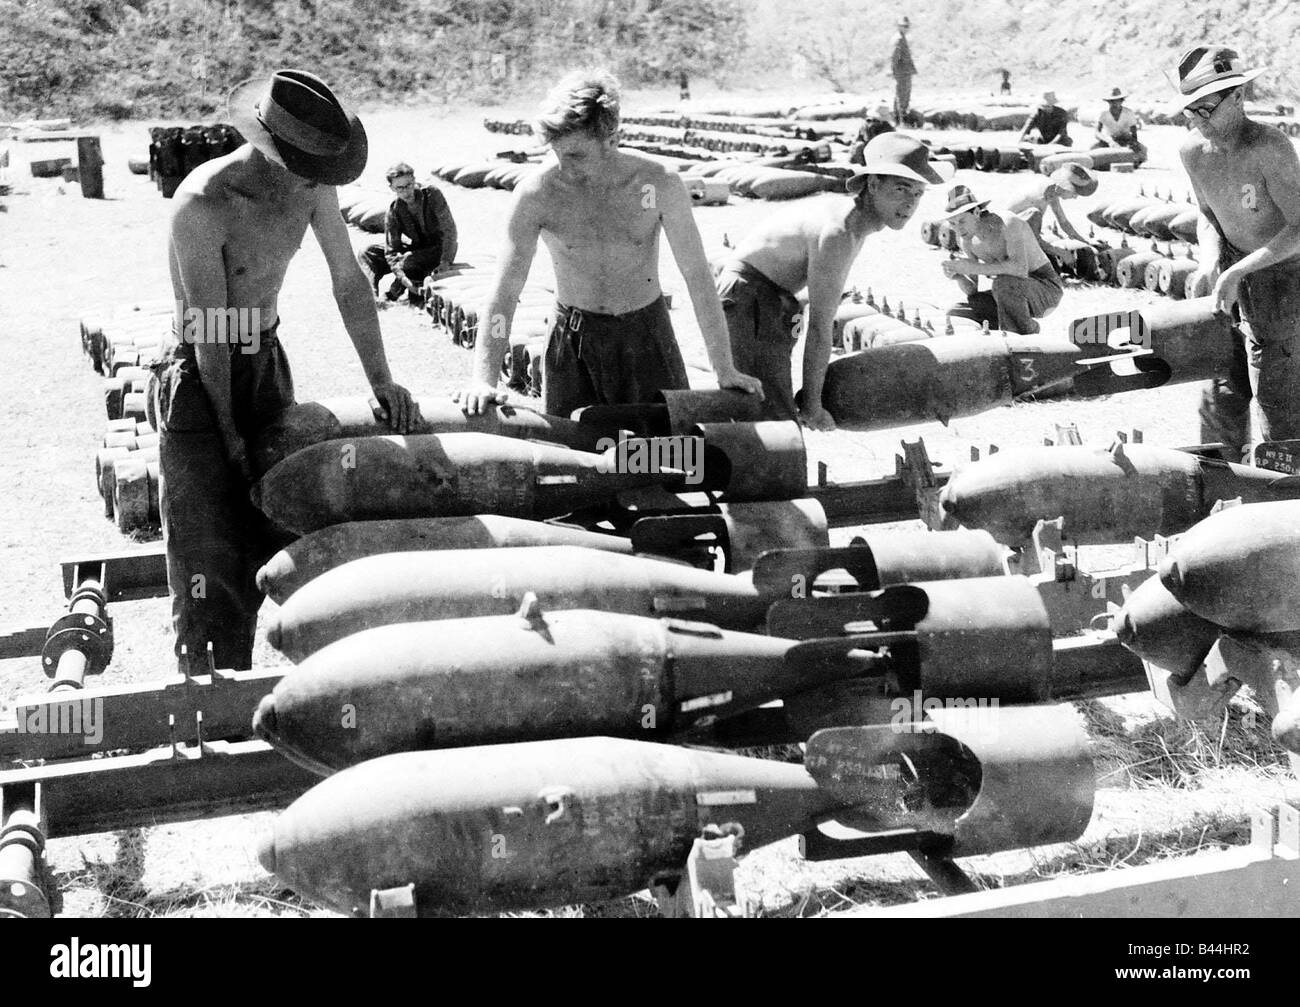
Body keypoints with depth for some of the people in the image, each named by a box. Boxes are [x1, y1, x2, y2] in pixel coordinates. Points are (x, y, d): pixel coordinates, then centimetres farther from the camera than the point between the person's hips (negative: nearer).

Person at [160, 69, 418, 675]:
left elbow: (349, 284, 3)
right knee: (210, 559, -4)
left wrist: (381, 381, 0)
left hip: (266, 362, 6)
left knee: (265, 535, 8)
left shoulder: (312, 186, -7)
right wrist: (227, 433, -13)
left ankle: (240, 680, 21)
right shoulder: (203, 203, -26)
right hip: (199, 376, -6)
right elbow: (212, 332, -20)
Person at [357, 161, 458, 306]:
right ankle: (372, 296, -26)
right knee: (366, 253, -8)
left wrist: (446, 261, -30)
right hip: (416, 249, 5)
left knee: (408, 260, -36)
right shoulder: (393, 211, -10)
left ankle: (393, 294, -12)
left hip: (439, 250, -5)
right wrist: (403, 278, -31)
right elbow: (391, 251, -13)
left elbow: (449, 229, -19)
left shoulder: (432, 195, -19)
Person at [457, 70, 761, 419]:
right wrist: (483, 379, -27)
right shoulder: (536, 195, -17)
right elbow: (506, 288, -16)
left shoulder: (660, 184, -16)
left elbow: (697, 276, -11)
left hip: (647, 331, 0)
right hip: (573, 338, 0)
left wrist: (725, 371, -12)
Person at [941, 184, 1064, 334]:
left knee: (1003, 284, -39)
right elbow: (972, 291, 1)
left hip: (1046, 289, -7)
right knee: (954, 315, -6)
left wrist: (972, 267, -37)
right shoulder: (967, 240, -2)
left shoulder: (1007, 222, -24)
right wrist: (956, 275, -22)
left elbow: (1020, 268, -40)